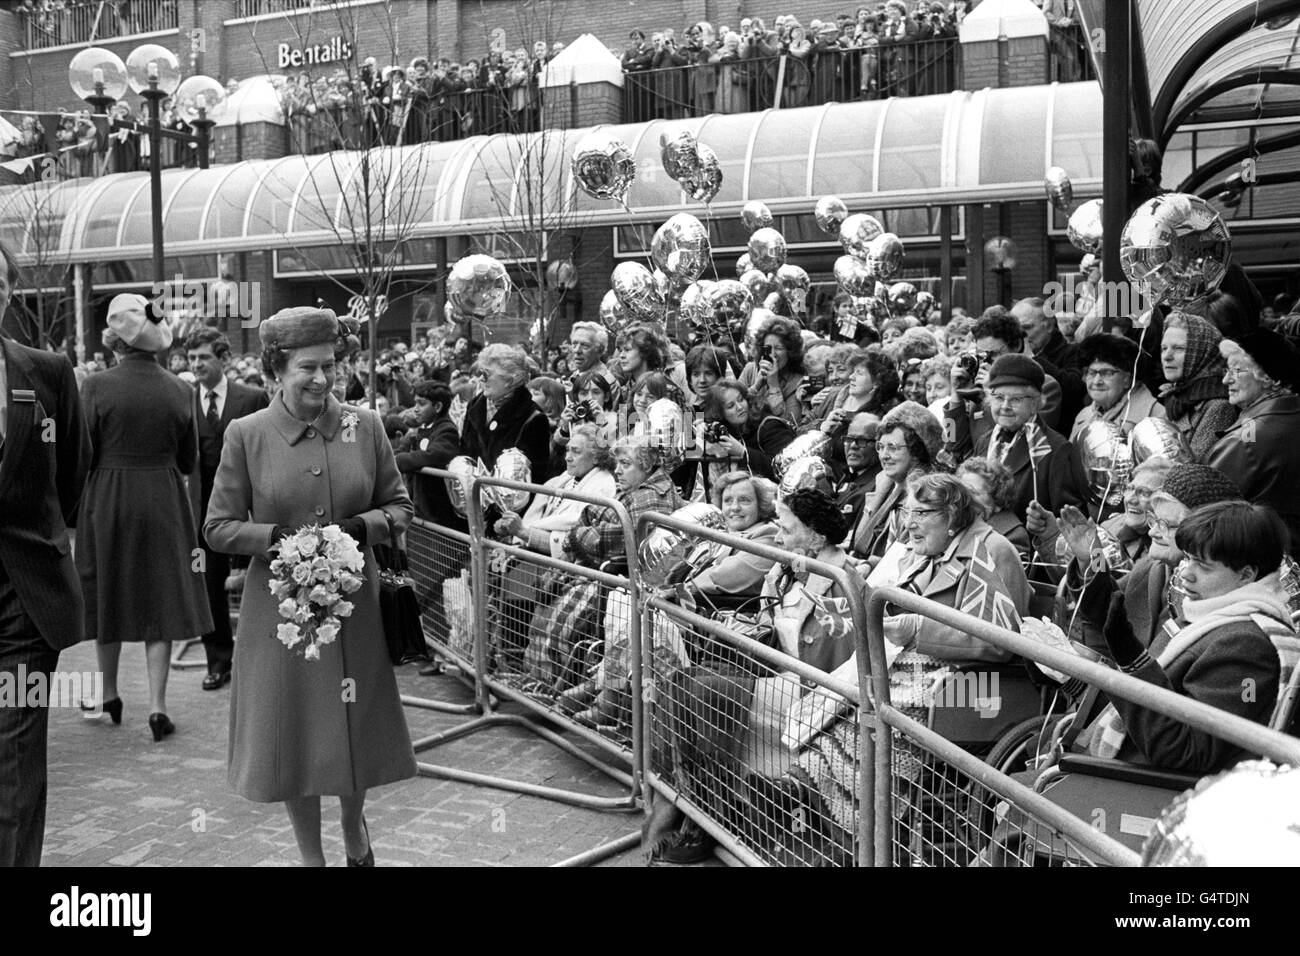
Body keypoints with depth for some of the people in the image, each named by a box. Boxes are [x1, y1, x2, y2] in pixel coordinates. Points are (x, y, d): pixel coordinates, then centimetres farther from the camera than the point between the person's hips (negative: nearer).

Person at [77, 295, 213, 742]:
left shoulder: (97, 387, -11)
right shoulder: (180, 390, -4)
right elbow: (189, 461, 4)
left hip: (107, 501, -1)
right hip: (164, 503, 1)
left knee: (108, 594, 15)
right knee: (160, 599, 7)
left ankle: (109, 694, 28)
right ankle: (157, 704, 4)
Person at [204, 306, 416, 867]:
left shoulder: (364, 425, -1)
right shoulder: (246, 434, -6)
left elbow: (399, 506, 5)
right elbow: (218, 527, -2)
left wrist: (361, 527, -14)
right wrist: (275, 537, -18)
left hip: (355, 605, 2)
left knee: (357, 728, 14)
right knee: (294, 735, 9)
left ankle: (354, 832, 44)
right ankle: (311, 855, 31)